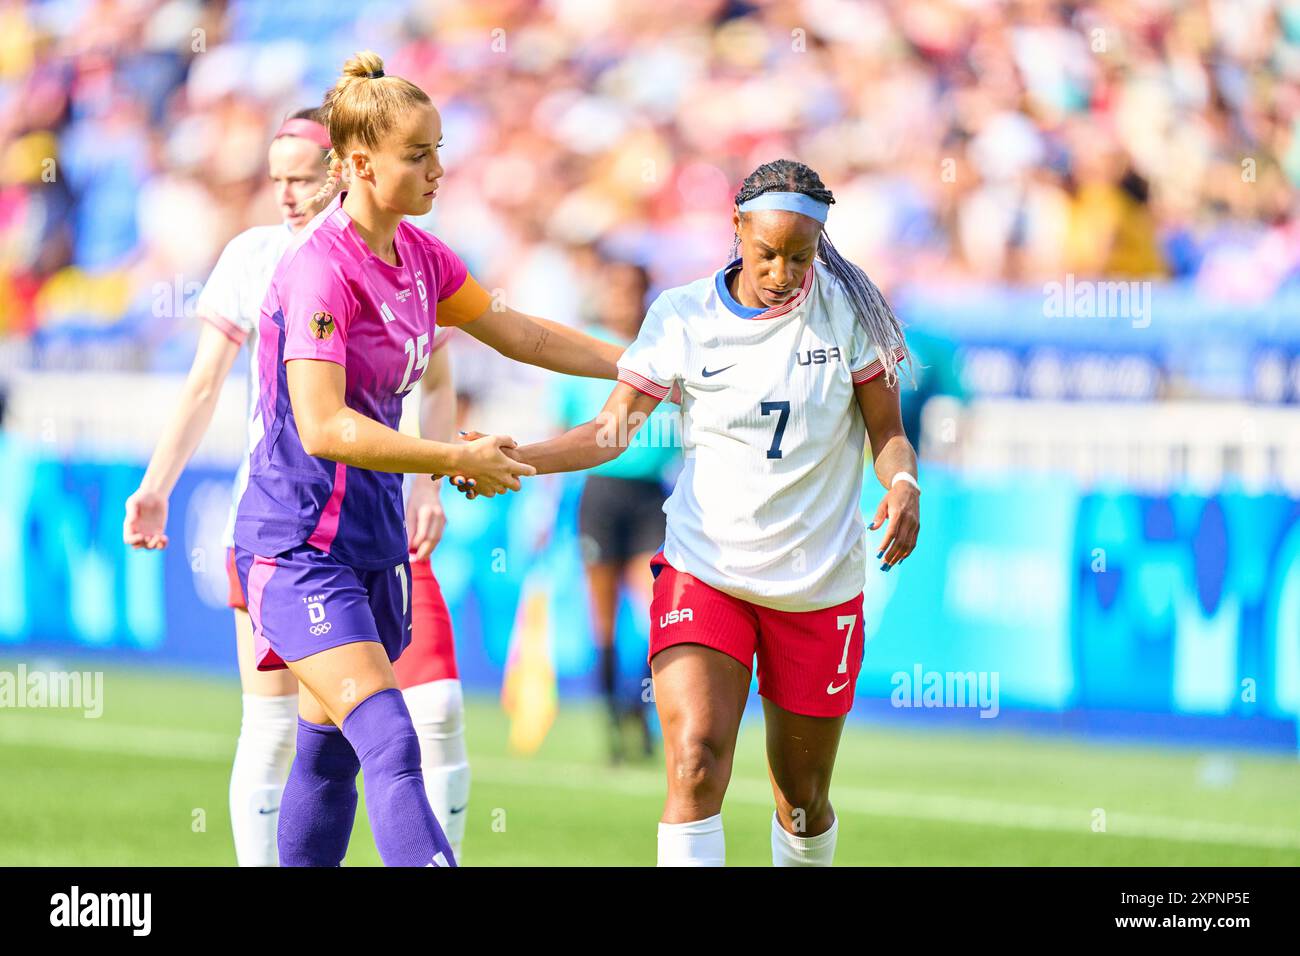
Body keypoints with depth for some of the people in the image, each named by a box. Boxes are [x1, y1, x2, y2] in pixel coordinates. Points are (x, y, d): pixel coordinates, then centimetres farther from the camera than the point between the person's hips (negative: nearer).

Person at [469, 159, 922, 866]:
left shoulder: (847, 310, -3)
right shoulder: (683, 316, -3)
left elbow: (887, 432, 3)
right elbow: (612, 430, -2)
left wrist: (904, 487, -19)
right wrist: (511, 459, -16)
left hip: (819, 587, 1)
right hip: (704, 570, -1)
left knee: (802, 800, 9)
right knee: (696, 765, -21)